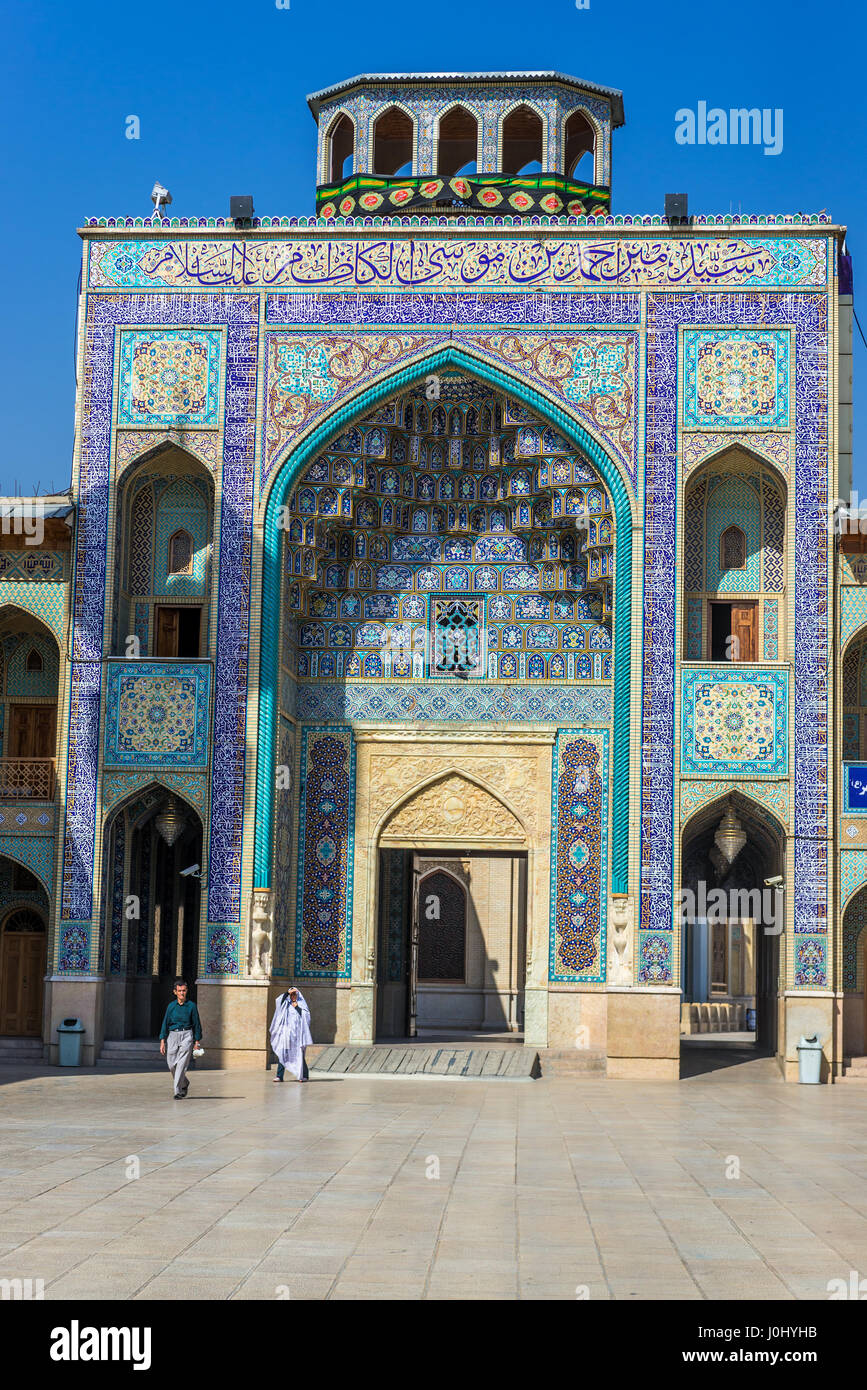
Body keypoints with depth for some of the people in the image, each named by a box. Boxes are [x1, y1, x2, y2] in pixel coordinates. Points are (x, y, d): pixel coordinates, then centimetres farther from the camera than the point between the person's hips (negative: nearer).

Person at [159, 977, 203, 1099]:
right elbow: (165, 1024, 6)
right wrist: (162, 1041, 0)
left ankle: (178, 1092, -10)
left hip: (187, 1035, -3)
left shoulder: (191, 1006, 0)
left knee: (182, 1064, -11)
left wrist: (197, 1041, 1)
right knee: (172, 1065, 4)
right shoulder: (171, 1006, 5)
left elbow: (197, 1024, 4)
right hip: (173, 1035, 3)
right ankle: (184, 1084, 30)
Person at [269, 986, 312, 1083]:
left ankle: (305, 1075, 11)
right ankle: (279, 1076, -10)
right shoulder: (286, 1005, 15)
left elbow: (306, 1016, -2)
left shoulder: (301, 1004, 11)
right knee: (282, 1053, -8)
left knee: (299, 1054, -2)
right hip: (286, 1031, 2)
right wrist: (288, 992, -11)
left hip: (297, 1032, -2)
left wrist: (297, 1007, -9)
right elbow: (279, 1001, -5)